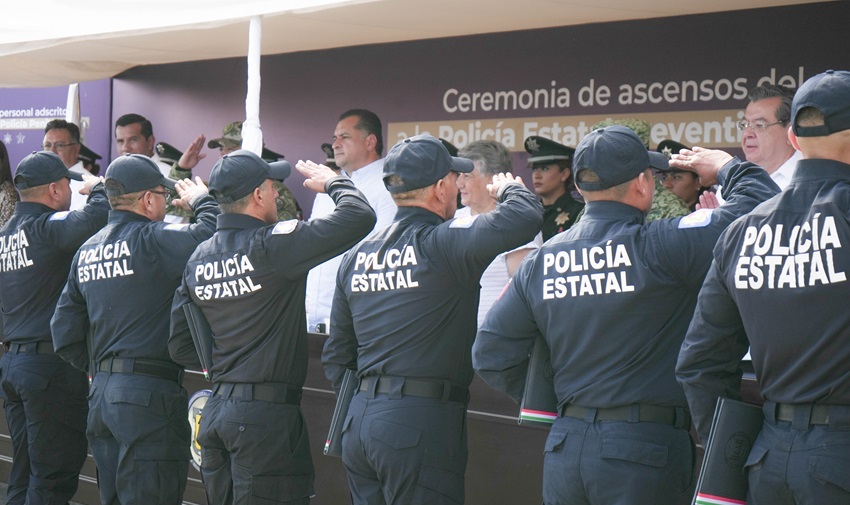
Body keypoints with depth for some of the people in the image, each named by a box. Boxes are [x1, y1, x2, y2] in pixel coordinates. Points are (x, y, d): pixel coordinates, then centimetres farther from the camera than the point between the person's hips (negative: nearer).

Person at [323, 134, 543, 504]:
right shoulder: (442, 244, -10)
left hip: (358, 422, 8)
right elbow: (525, 218, -21)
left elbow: (336, 355, 18)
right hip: (420, 425, -8)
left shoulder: (357, 255, 13)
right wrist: (509, 190, 1)